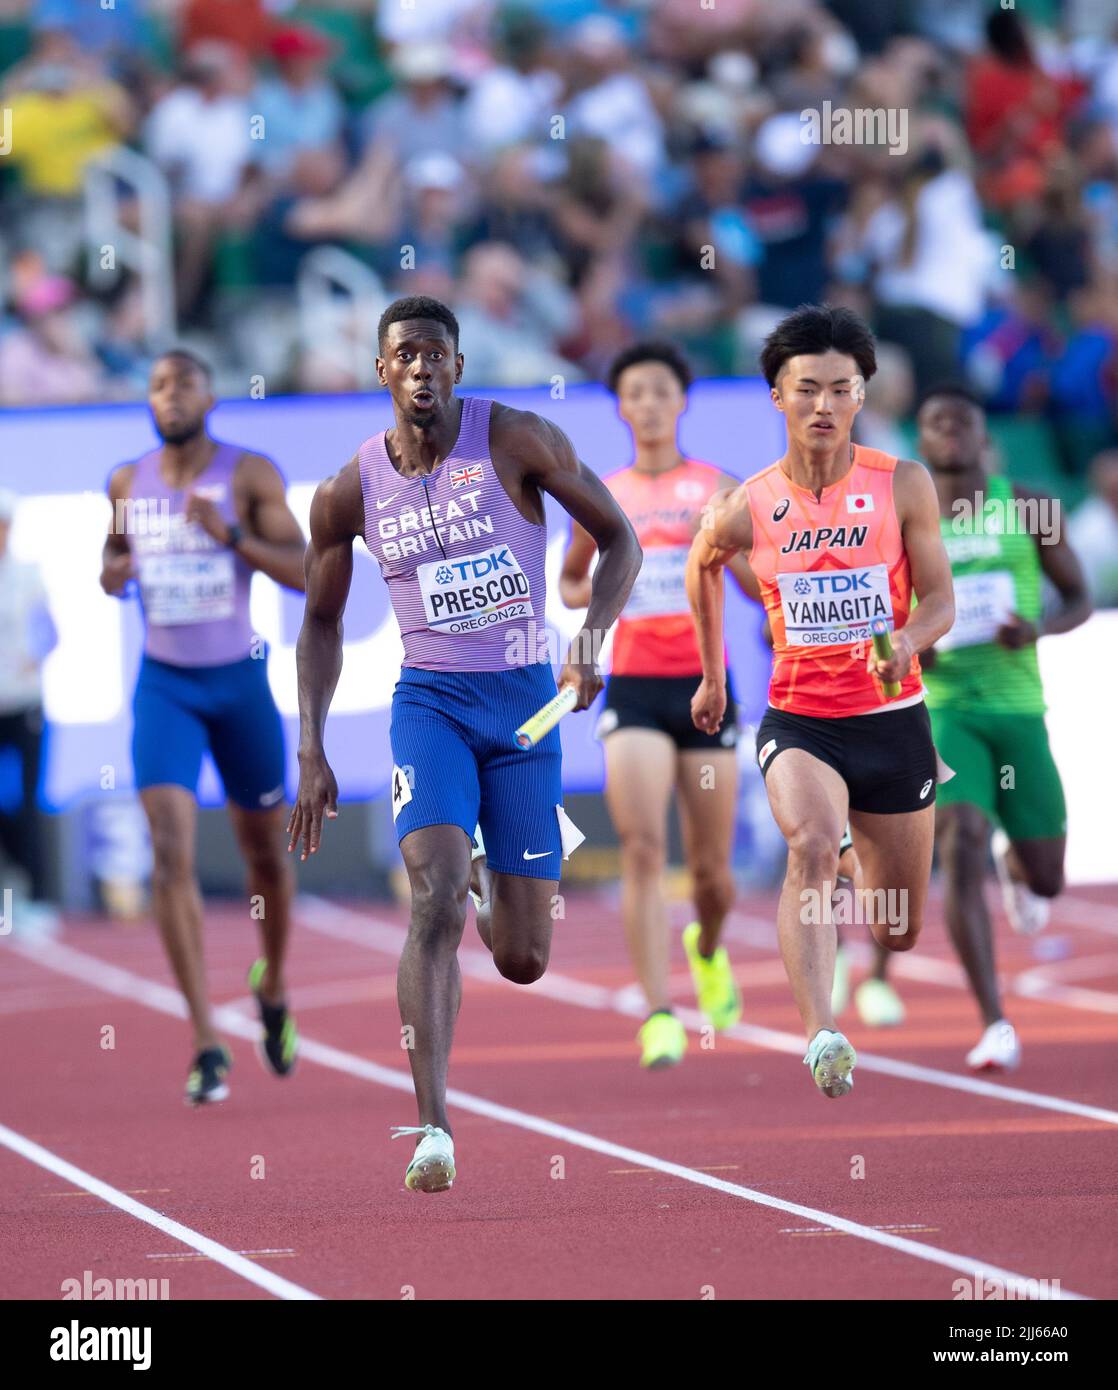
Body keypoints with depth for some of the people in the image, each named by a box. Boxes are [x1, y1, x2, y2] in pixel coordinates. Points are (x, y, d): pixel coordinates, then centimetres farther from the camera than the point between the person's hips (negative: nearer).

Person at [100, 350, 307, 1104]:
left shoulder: (250, 475, -6)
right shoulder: (128, 482, 3)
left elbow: (304, 572, -11)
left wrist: (230, 534, -25)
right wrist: (112, 570, -3)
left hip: (239, 679, -1)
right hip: (164, 683, 1)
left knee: (266, 849, 13)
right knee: (171, 852, -15)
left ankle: (273, 988, 43)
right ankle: (208, 1043, -16)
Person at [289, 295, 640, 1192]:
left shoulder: (517, 441, -7)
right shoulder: (351, 493, 0)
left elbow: (620, 539, -1)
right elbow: (322, 623, 13)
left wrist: (592, 637, -19)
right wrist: (311, 755, 6)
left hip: (526, 704, 0)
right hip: (430, 703, 0)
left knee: (524, 962, 2)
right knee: (435, 902, -23)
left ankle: (498, 877, 41)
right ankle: (434, 1129, -23)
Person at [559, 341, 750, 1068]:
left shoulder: (716, 488, 4)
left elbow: (764, 589, 1)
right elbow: (569, 579, 23)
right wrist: (588, 592, 0)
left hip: (704, 685, 0)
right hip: (634, 688, 0)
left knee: (713, 873, 7)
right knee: (643, 850, -17)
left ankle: (708, 951, 41)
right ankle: (660, 1015, -20)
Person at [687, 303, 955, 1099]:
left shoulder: (903, 486, -6)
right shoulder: (747, 510, -4)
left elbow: (940, 599, -3)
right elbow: (702, 564, 19)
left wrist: (907, 643, -25)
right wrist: (712, 674, 25)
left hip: (892, 720, 1)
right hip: (798, 722, -1)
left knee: (899, 931, 12)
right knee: (813, 846, -33)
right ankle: (821, 1037, -45)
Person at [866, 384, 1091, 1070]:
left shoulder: (1029, 507, 2)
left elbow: (1080, 597, 8)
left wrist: (1039, 627, -14)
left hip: (1019, 708, 2)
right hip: (942, 709, -2)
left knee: (1046, 880, 8)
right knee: (961, 851, -22)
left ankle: (1016, 863, 50)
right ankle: (995, 1026, -21)